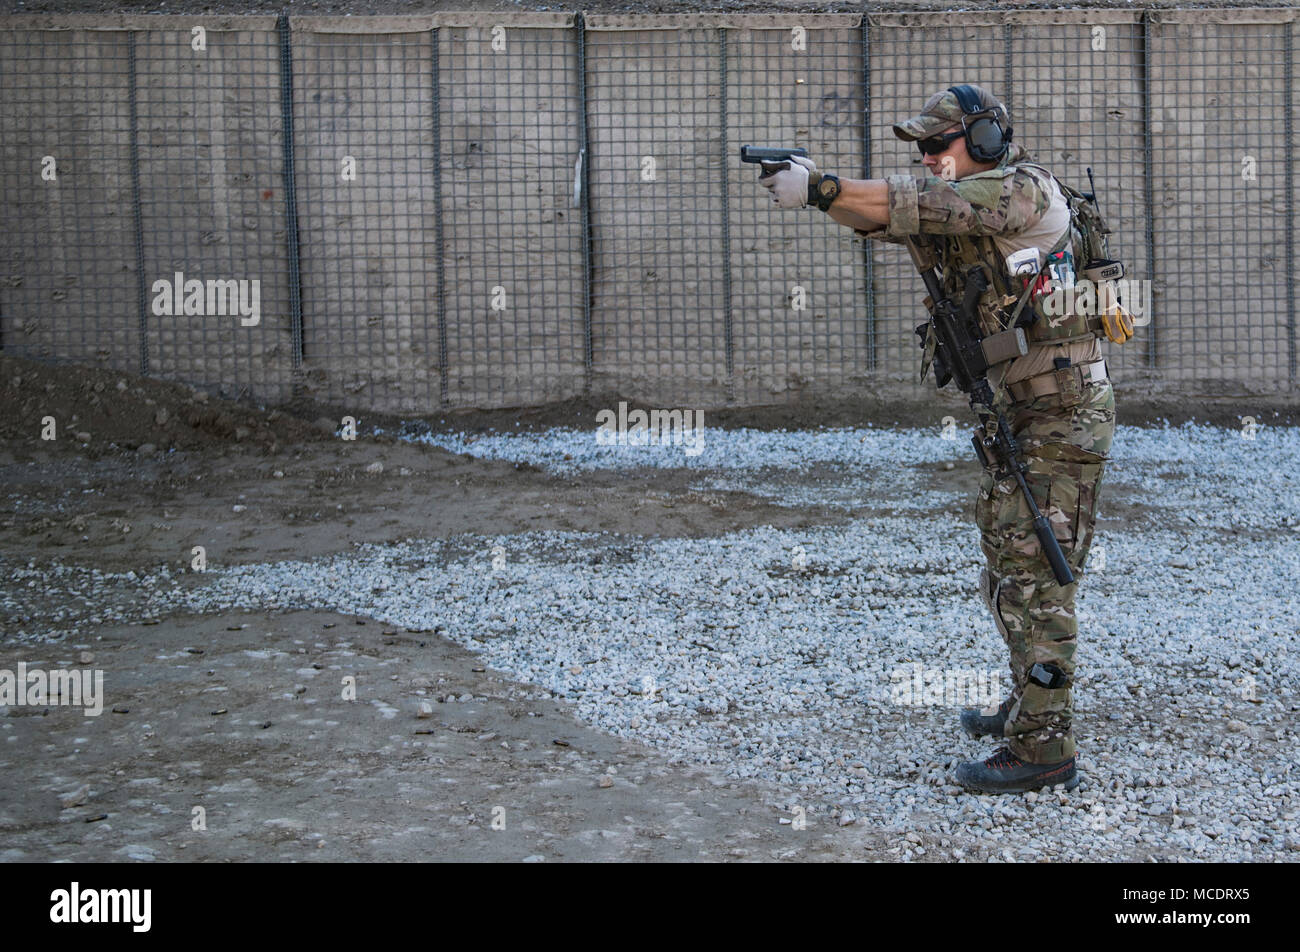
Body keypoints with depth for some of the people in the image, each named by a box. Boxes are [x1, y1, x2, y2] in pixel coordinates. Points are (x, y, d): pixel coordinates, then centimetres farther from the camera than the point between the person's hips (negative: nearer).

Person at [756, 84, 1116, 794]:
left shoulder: (1020, 188, -14)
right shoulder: (961, 207, 13)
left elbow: (921, 205, -25)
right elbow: (883, 218, 2)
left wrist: (818, 188, -26)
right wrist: (815, 190, -15)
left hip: (1064, 412, -10)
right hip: (1018, 413, 10)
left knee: (1034, 575, -9)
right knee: (1007, 567, 18)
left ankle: (1043, 748, -6)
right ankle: (1029, 706, 32)